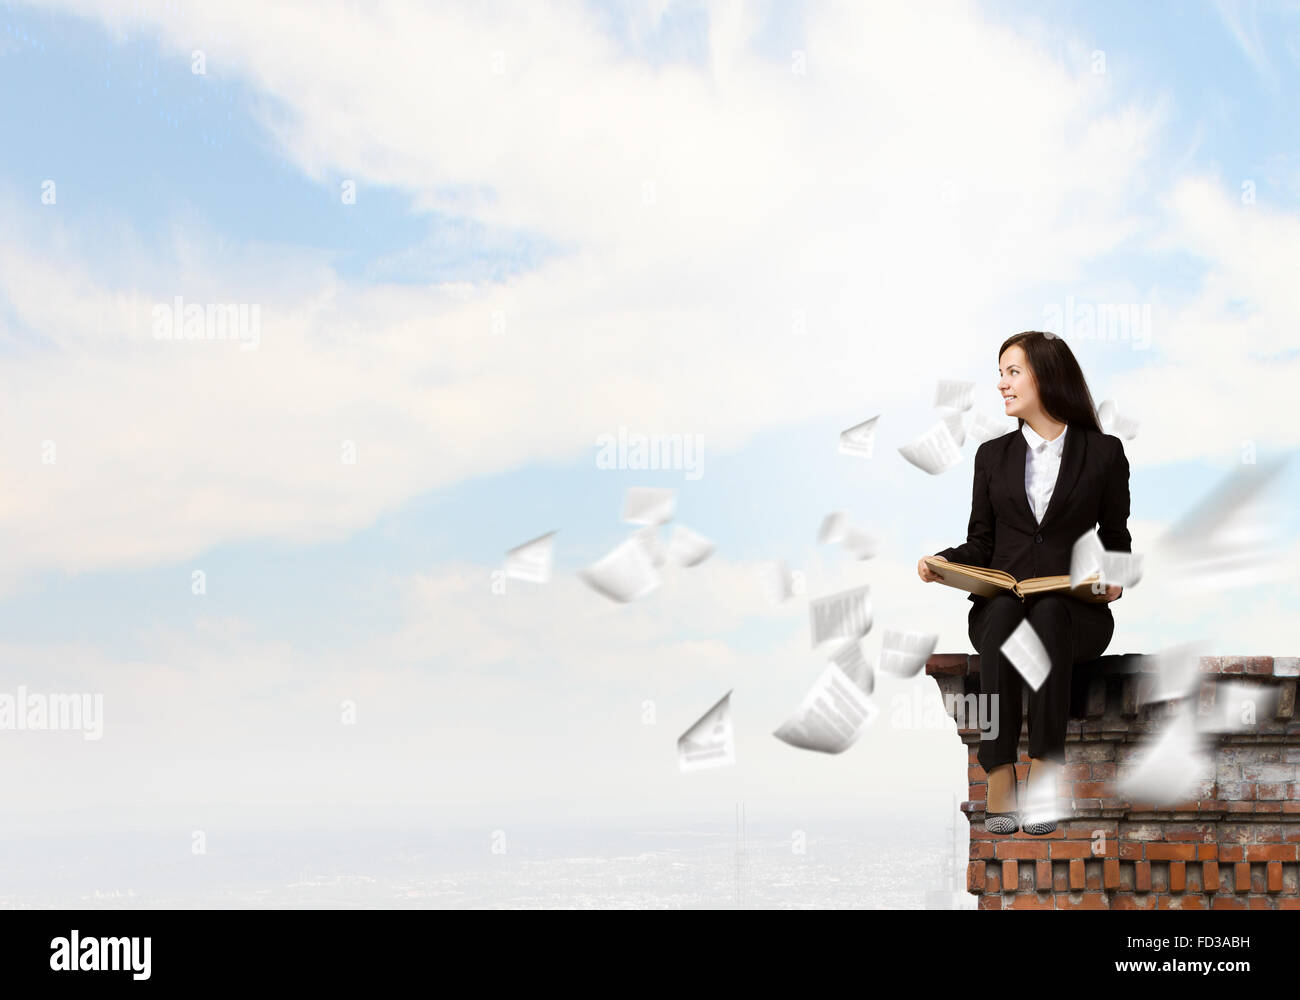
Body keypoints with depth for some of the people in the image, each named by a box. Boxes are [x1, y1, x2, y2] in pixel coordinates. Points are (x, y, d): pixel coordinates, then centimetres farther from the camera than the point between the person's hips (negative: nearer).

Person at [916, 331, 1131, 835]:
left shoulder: (1103, 452, 12)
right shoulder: (993, 455, 19)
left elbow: (1116, 539, 14)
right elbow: (981, 542, 15)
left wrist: (1115, 579, -7)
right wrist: (944, 562, -6)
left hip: (1073, 608, -1)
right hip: (998, 602, 1)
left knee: (1047, 616, -38)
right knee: (1003, 615, -36)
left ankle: (1042, 781, -41)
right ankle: (999, 788, -42)